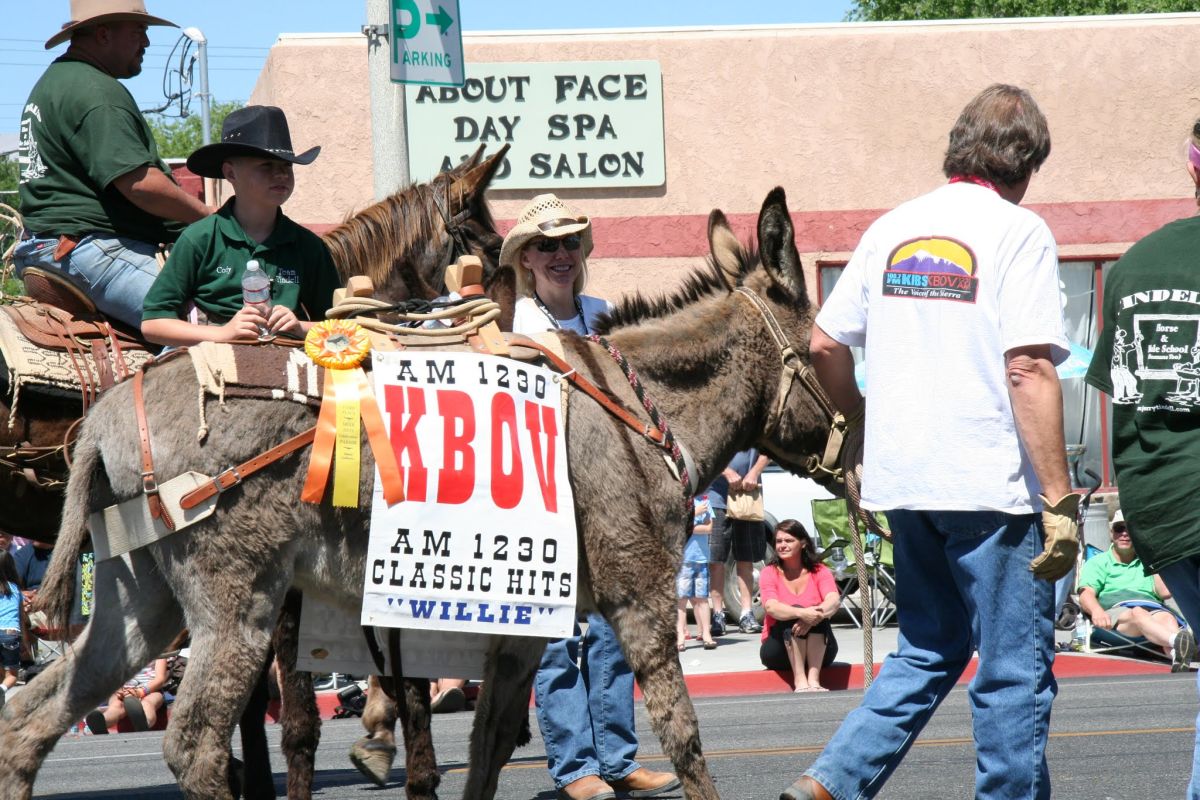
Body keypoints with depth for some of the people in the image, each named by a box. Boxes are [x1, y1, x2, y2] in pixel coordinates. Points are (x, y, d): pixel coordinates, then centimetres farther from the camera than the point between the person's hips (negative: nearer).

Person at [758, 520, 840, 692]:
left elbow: (834, 601, -19)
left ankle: (814, 680, -39)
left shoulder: (819, 572, 1)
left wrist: (816, 616, -42)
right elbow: (771, 607, -22)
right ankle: (800, 682, -41)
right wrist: (801, 613, -42)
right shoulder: (769, 573, -2)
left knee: (818, 614, -27)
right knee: (793, 614, -29)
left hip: (818, 651, 1)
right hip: (780, 650, -1)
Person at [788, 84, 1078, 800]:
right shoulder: (1018, 232, -9)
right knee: (1016, 671, 2)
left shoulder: (892, 228, 10)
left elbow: (825, 346, 11)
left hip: (902, 479, 6)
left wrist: (862, 424, 28)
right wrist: (1060, 500, -16)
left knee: (930, 651, 19)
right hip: (992, 485, -6)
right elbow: (1029, 369, -17)